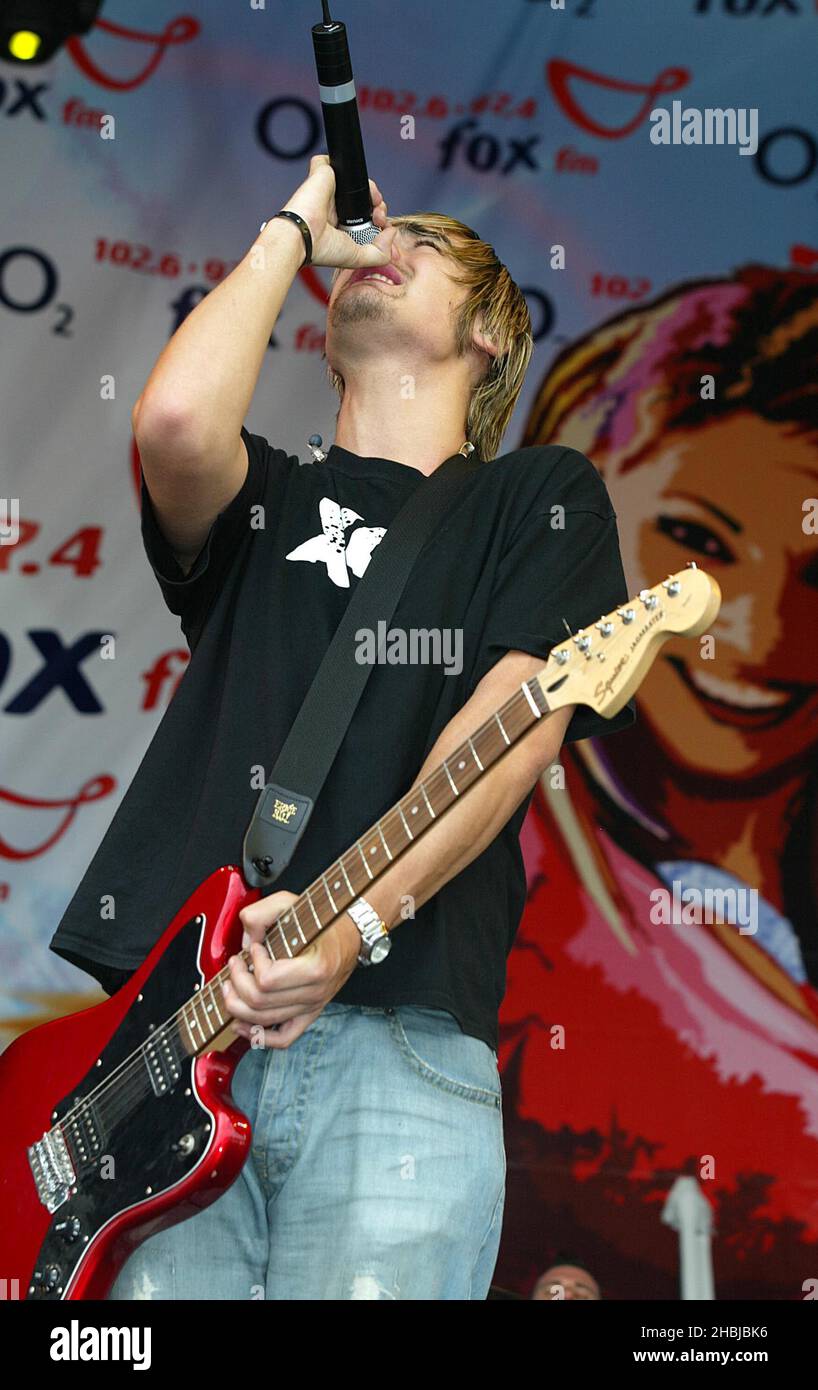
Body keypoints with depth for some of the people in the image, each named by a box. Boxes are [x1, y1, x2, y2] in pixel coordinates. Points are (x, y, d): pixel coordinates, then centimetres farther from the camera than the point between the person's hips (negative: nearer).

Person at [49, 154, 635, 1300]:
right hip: (180, 1034, 3)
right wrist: (295, 228, 11)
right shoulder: (266, 498, 23)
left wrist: (357, 921, -17)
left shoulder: (543, 495, 15)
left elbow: (521, 723, -2)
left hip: (399, 1043, -2)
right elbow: (176, 419, -3)